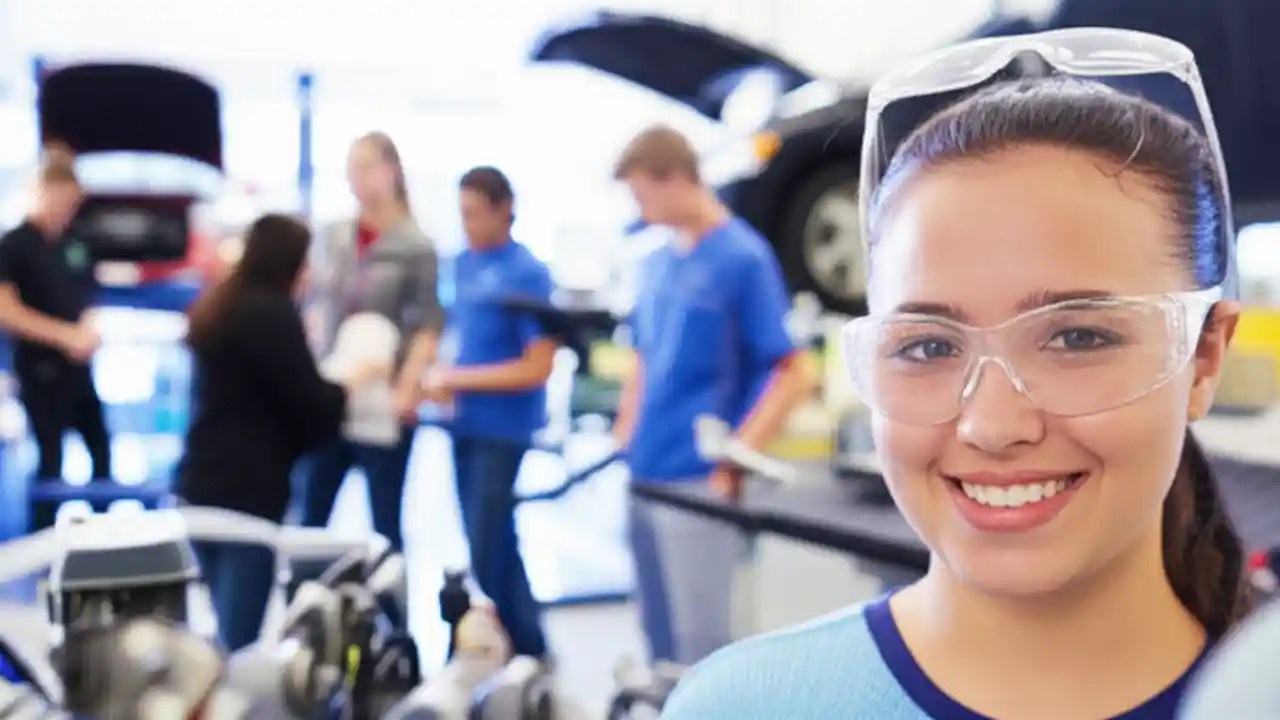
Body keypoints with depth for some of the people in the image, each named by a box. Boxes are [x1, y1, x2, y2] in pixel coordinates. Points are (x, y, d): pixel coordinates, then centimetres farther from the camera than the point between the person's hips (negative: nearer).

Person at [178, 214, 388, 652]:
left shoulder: (216, 308, 15)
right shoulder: (273, 313, -11)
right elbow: (311, 404, -11)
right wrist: (353, 382, 7)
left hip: (203, 482, 9)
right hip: (248, 489, -9)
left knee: (228, 629, 16)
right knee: (240, 635, -5)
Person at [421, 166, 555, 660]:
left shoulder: (527, 274, -14)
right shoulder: (463, 264, 7)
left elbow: (537, 367, -16)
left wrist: (459, 379, -17)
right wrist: (442, 378, -2)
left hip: (503, 429, -7)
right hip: (466, 423, 7)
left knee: (486, 546, -3)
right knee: (494, 542, 15)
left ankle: (521, 650, 12)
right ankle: (526, 647, 28)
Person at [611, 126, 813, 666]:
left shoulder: (744, 257, -11)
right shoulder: (659, 262, 11)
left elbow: (793, 374, -13)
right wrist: (624, 437, 11)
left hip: (699, 482, -7)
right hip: (645, 479, 7)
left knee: (699, 640, 1)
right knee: (659, 635, 16)